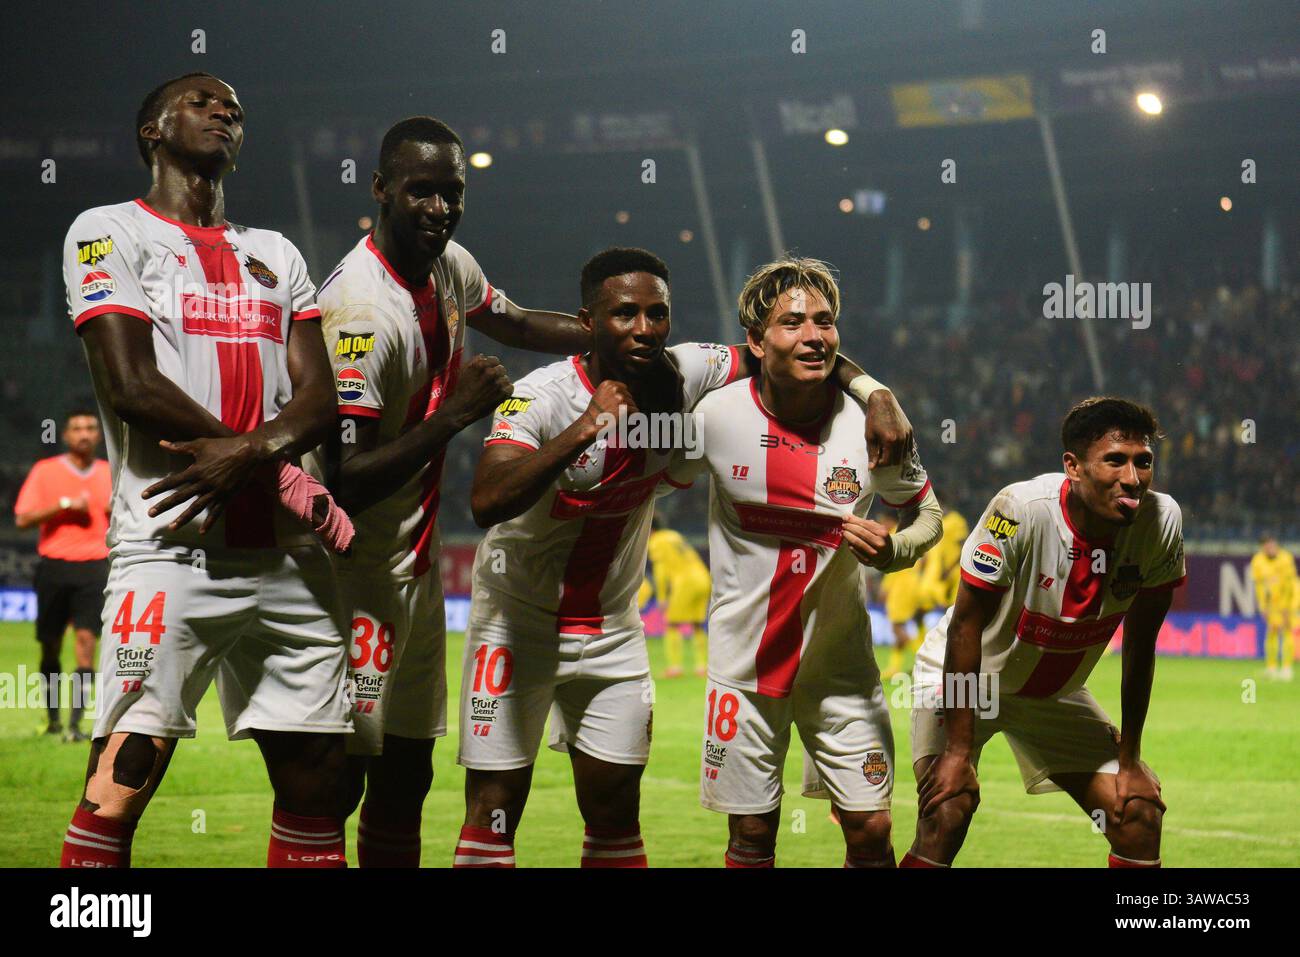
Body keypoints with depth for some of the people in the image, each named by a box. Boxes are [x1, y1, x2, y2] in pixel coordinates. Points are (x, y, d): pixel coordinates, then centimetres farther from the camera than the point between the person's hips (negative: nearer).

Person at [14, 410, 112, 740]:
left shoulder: (111, 474, 12)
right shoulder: (45, 471, 4)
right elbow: (23, 518, -4)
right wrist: (64, 505, -13)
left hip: (94, 568, 1)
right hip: (54, 566, -1)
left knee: (86, 640, -13)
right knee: (50, 645, 5)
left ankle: (76, 724, -15)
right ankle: (53, 720, 20)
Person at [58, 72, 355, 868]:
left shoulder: (277, 256, 22)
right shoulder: (112, 233, 4)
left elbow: (318, 398, 9)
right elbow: (131, 387, -9)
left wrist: (248, 453, -14)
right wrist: (280, 478, -8)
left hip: (288, 558, 6)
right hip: (172, 546, -6)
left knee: (316, 780, 5)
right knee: (120, 791, -12)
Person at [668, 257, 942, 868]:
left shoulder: (868, 428, -12)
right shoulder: (717, 415, -11)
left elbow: (926, 511, 3)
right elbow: (672, 475, 12)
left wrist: (892, 550, -14)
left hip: (841, 662, 0)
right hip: (745, 657, 0)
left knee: (870, 830, 0)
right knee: (751, 836, 6)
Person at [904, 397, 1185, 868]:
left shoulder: (1161, 521, -20)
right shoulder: (1020, 510, -32)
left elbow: (1139, 644, -7)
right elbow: (966, 625, -24)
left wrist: (1130, 757, -4)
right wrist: (959, 750, -23)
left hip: (1055, 691, 5)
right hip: (959, 675, -5)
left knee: (1140, 814, -4)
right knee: (947, 810, -24)